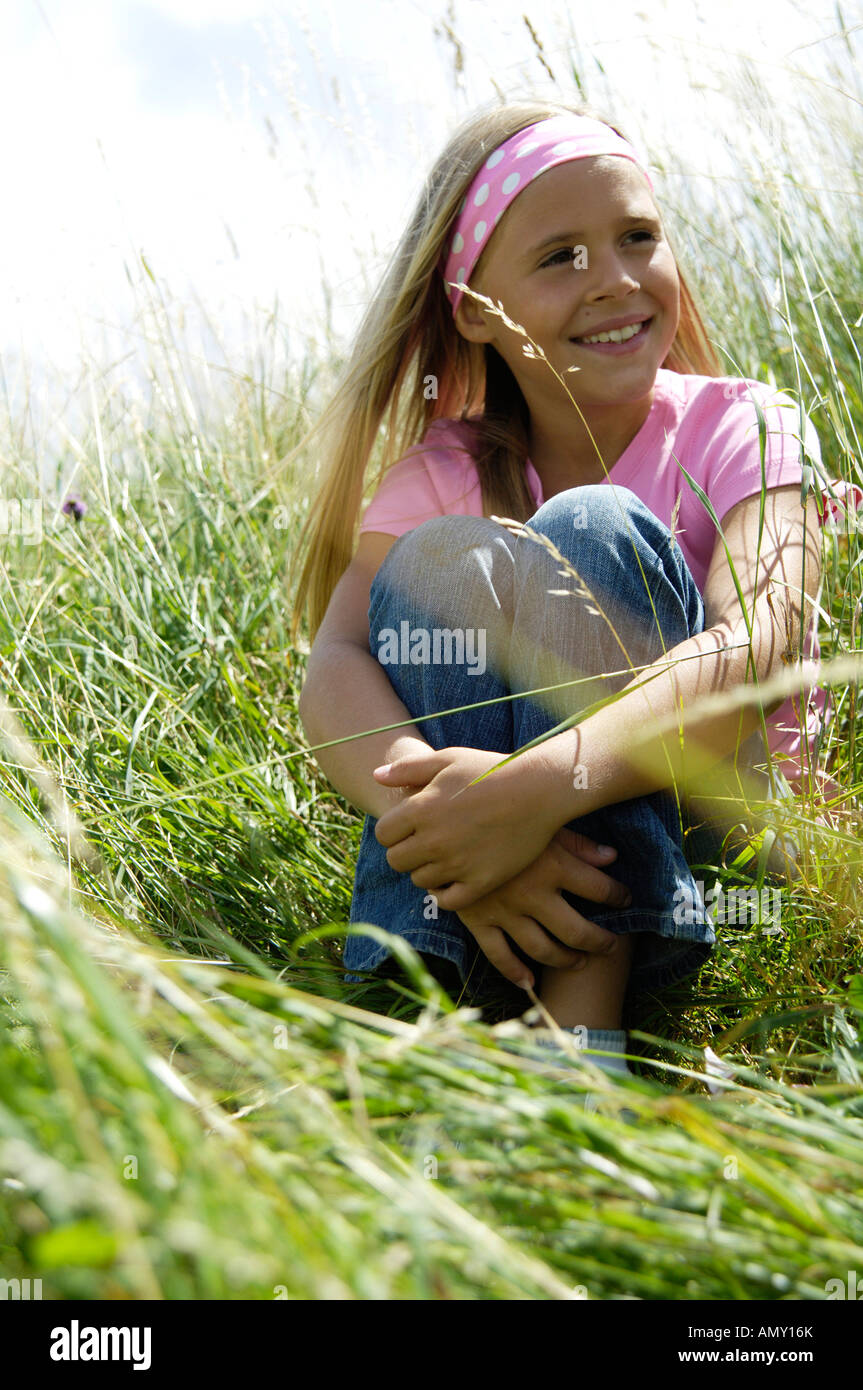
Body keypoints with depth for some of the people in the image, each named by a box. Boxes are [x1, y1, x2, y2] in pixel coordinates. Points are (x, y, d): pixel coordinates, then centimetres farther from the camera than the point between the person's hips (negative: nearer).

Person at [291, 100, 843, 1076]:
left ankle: (584, 1011, -36)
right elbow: (332, 667, -17)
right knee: (445, 558, -21)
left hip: (707, 807, -2)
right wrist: (433, 804, -40)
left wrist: (543, 784, -45)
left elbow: (758, 647, -27)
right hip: (496, 814, 2)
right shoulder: (443, 471, 0)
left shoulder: (745, 429, -6)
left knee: (595, 528, -24)